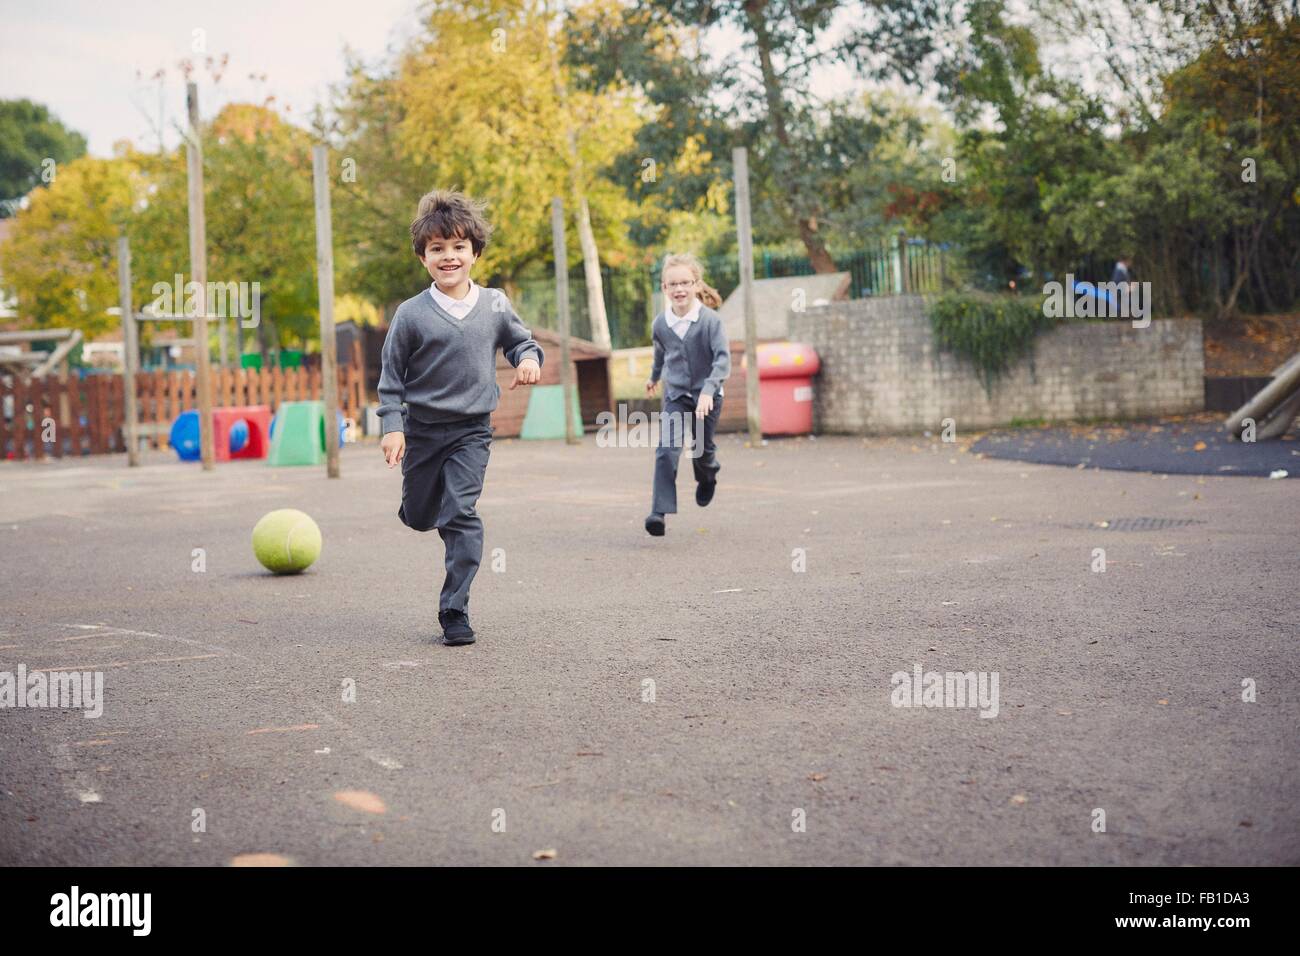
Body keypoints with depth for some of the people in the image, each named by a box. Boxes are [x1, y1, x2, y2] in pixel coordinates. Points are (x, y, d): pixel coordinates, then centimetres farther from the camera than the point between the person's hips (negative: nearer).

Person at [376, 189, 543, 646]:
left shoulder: (494, 305, -2)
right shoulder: (411, 314, -7)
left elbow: (521, 341, 15)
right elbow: (392, 376, -1)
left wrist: (529, 359, -8)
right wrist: (392, 426, -8)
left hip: (471, 429, -1)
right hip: (422, 428, 1)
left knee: (461, 515, -12)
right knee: (418, 516, 13)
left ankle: (455, 611, -6)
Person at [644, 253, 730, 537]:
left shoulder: (710, 320, -17)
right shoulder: (660, 324, -5)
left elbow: (723, 358, -24)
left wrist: (708, 390, -38)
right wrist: (654, 377, 33)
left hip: (706, 396, -2)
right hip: (675, 395, 2)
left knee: (702, 448, 11)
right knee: (667, 449, -13)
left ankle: (707, 478, 48)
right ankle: (660, 511, -16)